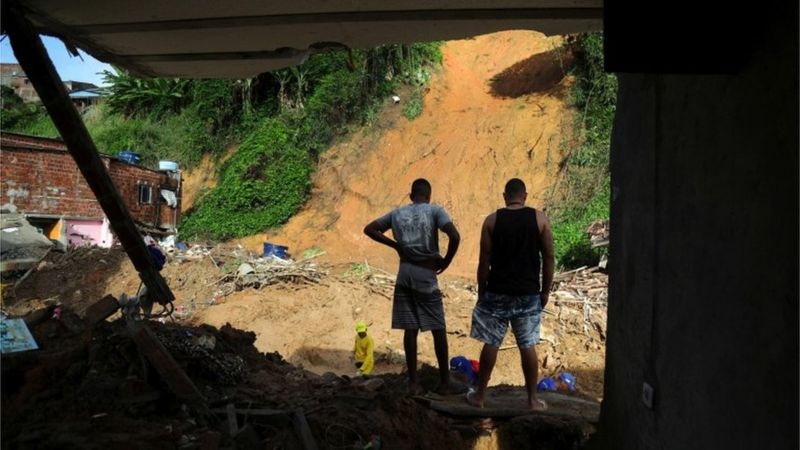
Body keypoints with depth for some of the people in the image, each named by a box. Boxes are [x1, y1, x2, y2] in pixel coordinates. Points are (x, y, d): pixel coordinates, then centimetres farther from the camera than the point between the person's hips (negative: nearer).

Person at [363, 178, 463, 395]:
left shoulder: (396, 213, 10)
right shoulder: (435, 211, -3)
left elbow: (369, 229, 15)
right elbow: (455, 236, -18)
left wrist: (394, 245, 12)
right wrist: (446, 260, -3)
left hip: (404, 274, 4)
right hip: (426, 274, -4)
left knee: (410, 329, 7)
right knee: (438, 329, 6)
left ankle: (413, 383, 10)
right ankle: (445, 382, 14)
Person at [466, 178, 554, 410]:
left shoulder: (492, 220, -2)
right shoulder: (539, 218, -1)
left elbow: (484, 261, -2)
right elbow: (548, 258, 0)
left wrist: (481, 292, 7)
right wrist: (545, 290, 10)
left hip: (497, 293, 0)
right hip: (528, 294, 1)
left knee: (490, 344, 8)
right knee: (528, 346, 8)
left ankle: (480, 395, 19)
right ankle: (533, 399, 17)